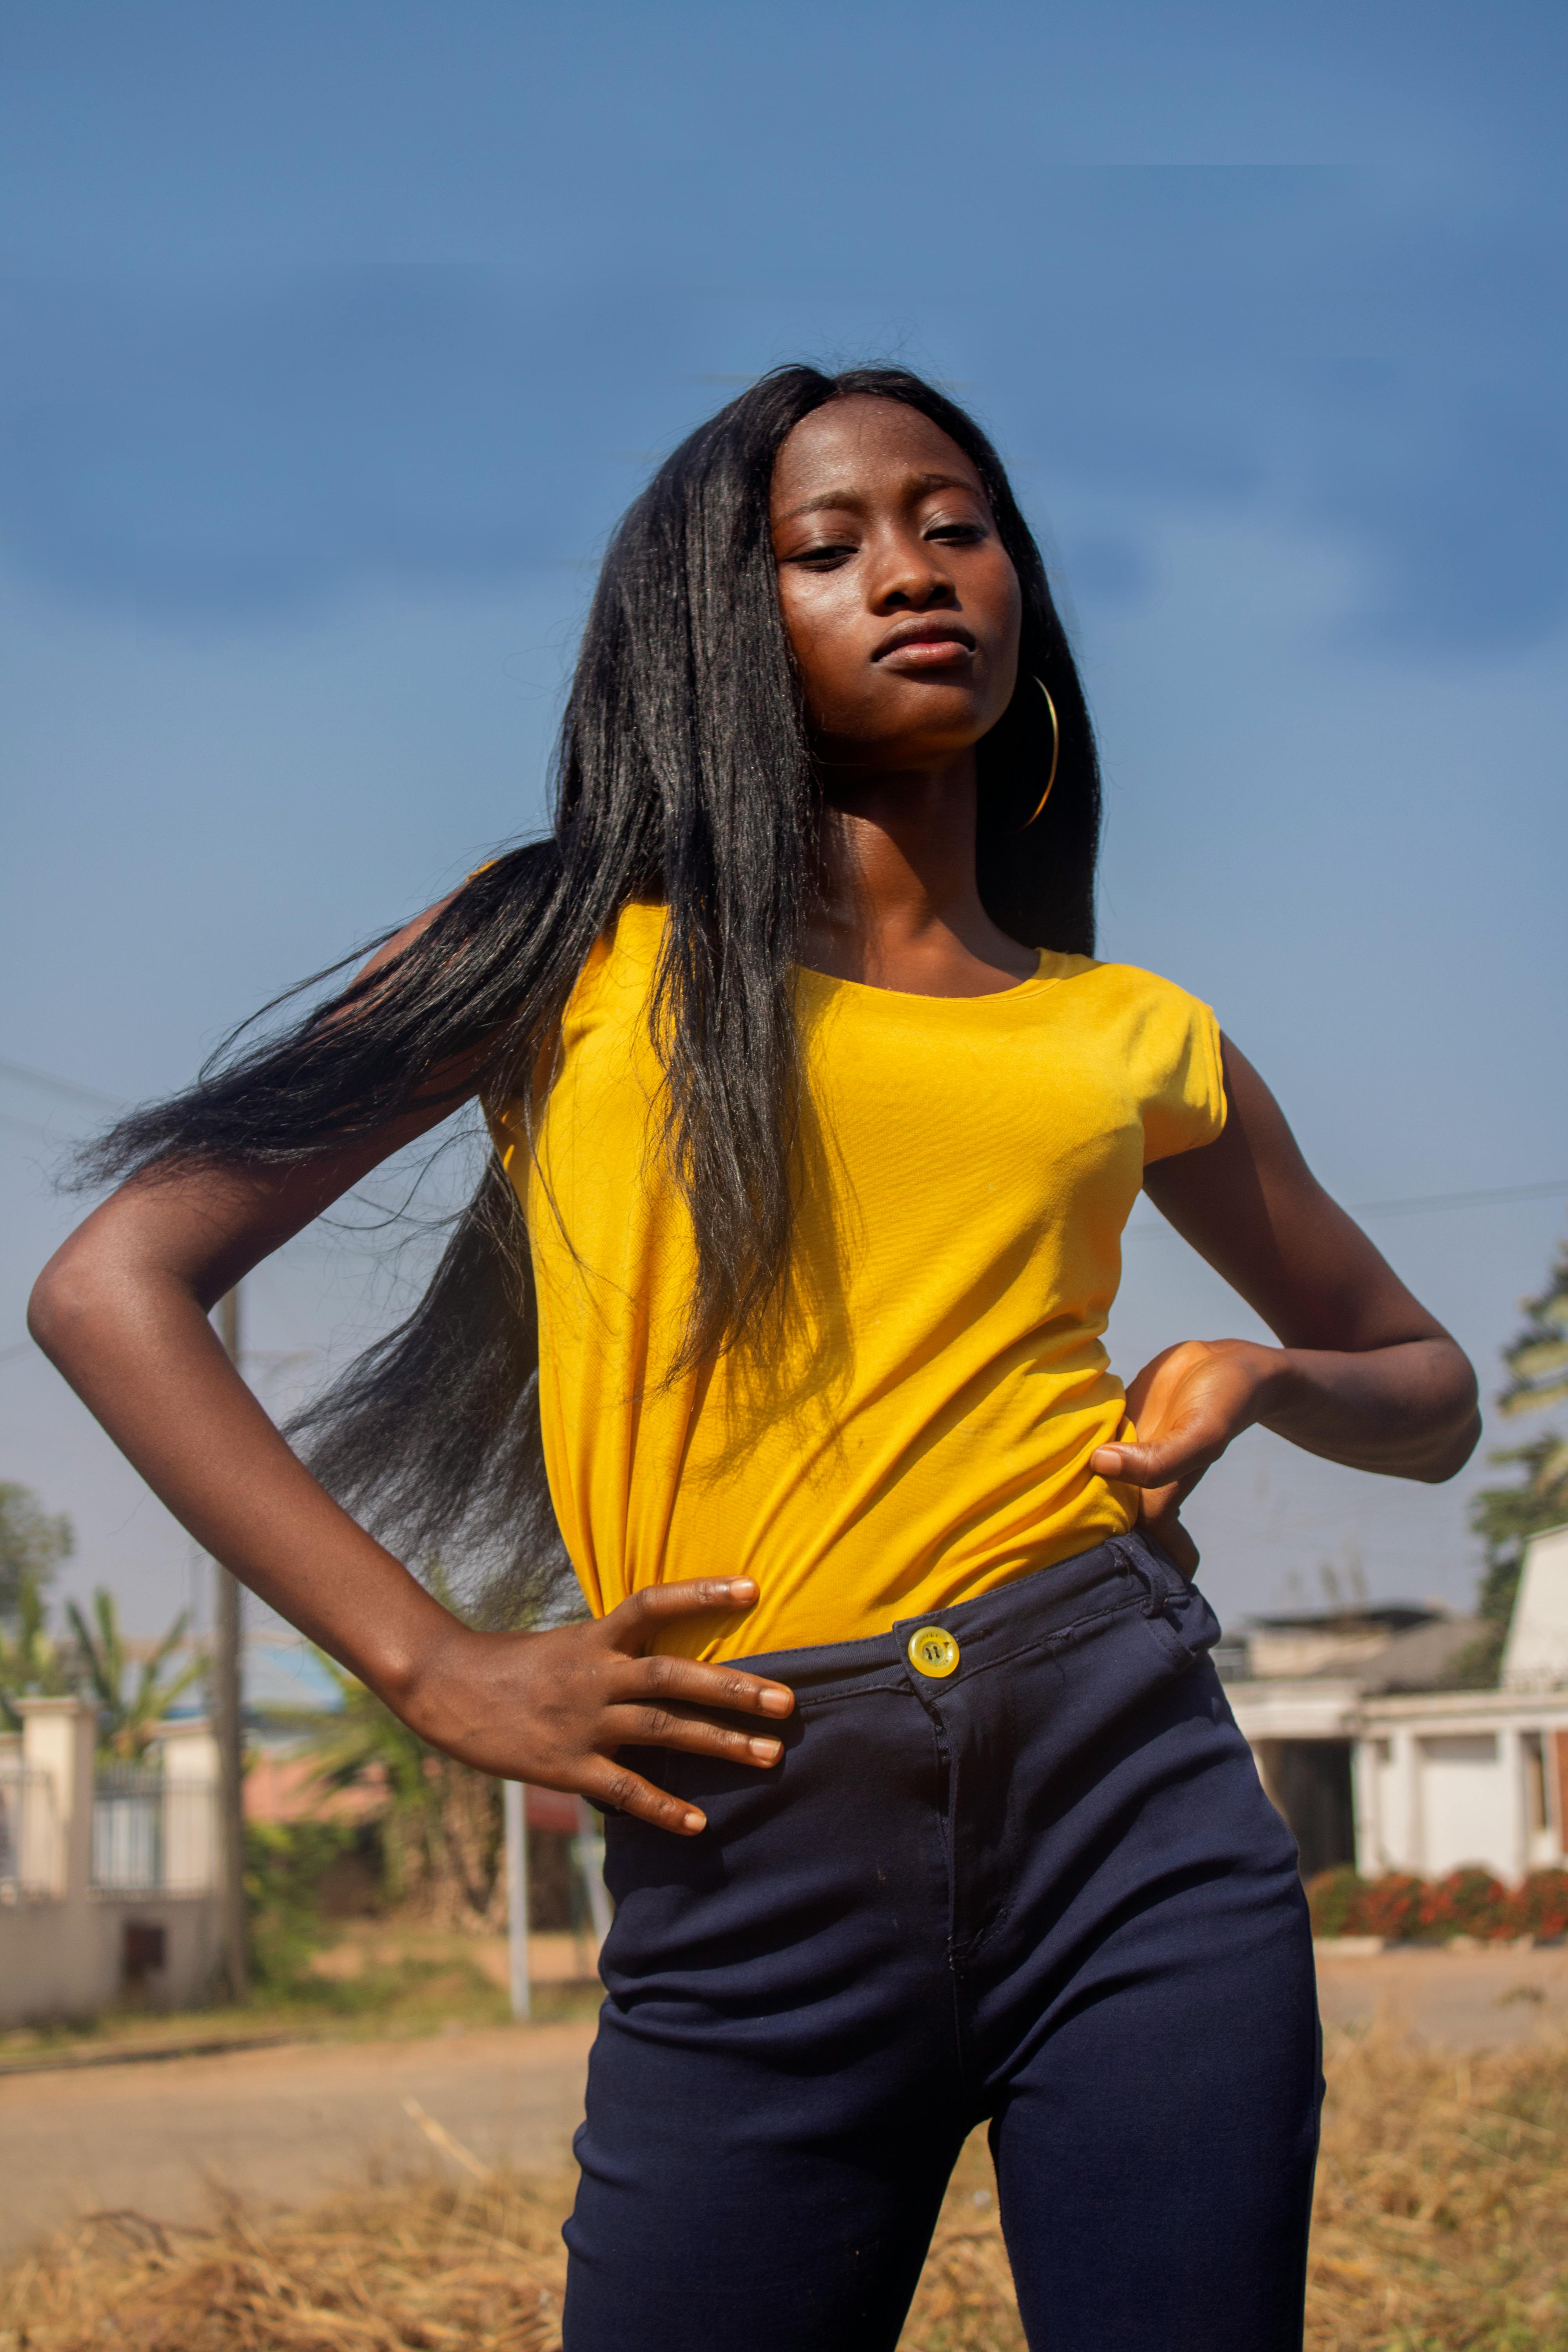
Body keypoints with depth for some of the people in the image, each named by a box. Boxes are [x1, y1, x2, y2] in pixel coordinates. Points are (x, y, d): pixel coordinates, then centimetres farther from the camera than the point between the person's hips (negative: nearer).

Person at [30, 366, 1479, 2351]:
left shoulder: (1139, 1038, 16)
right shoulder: (585, 952, 8)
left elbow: (1431, 1392, 29)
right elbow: (114, 1287, 2)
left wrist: (1262, 1375, 6)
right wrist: (432, 1668, -6)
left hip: (1132, 1803, 2)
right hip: (753, 1875, -2)